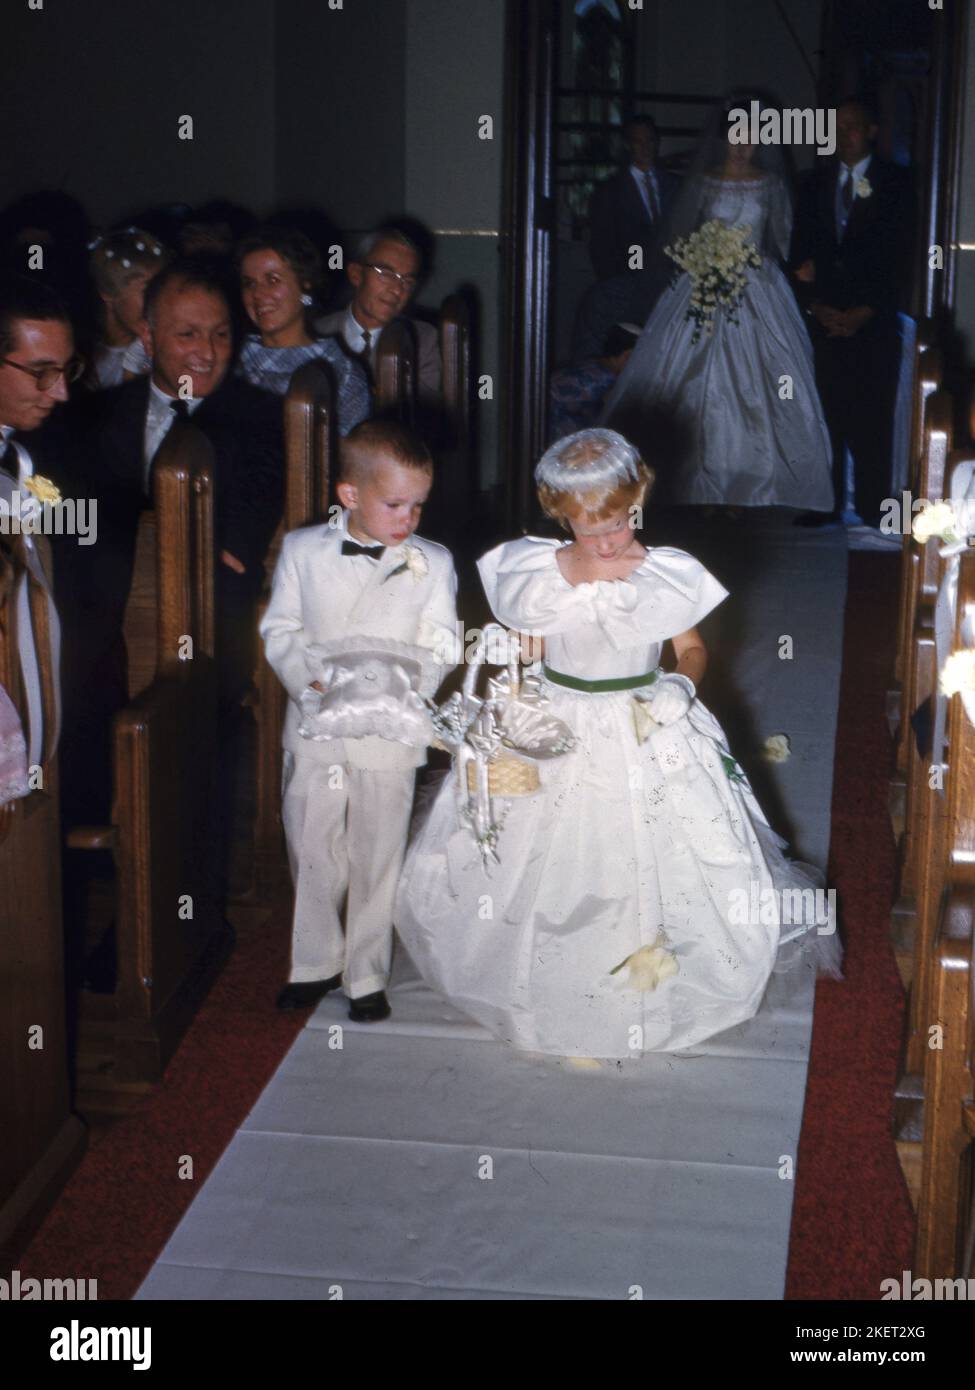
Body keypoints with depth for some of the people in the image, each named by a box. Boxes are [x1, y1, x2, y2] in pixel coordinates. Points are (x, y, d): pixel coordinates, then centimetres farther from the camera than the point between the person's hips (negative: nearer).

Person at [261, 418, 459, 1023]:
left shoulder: (432, 563, -2)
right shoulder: (303, 550, 0)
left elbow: (440, 647, -4)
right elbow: (280, 629, 1)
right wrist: (309, 679, -16)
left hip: (389, 734, -1)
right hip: (315, 729, 1)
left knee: (377, 858, 7)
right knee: (311, 850, 11)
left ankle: (367, 976, 22)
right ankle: (315, 963, 29)